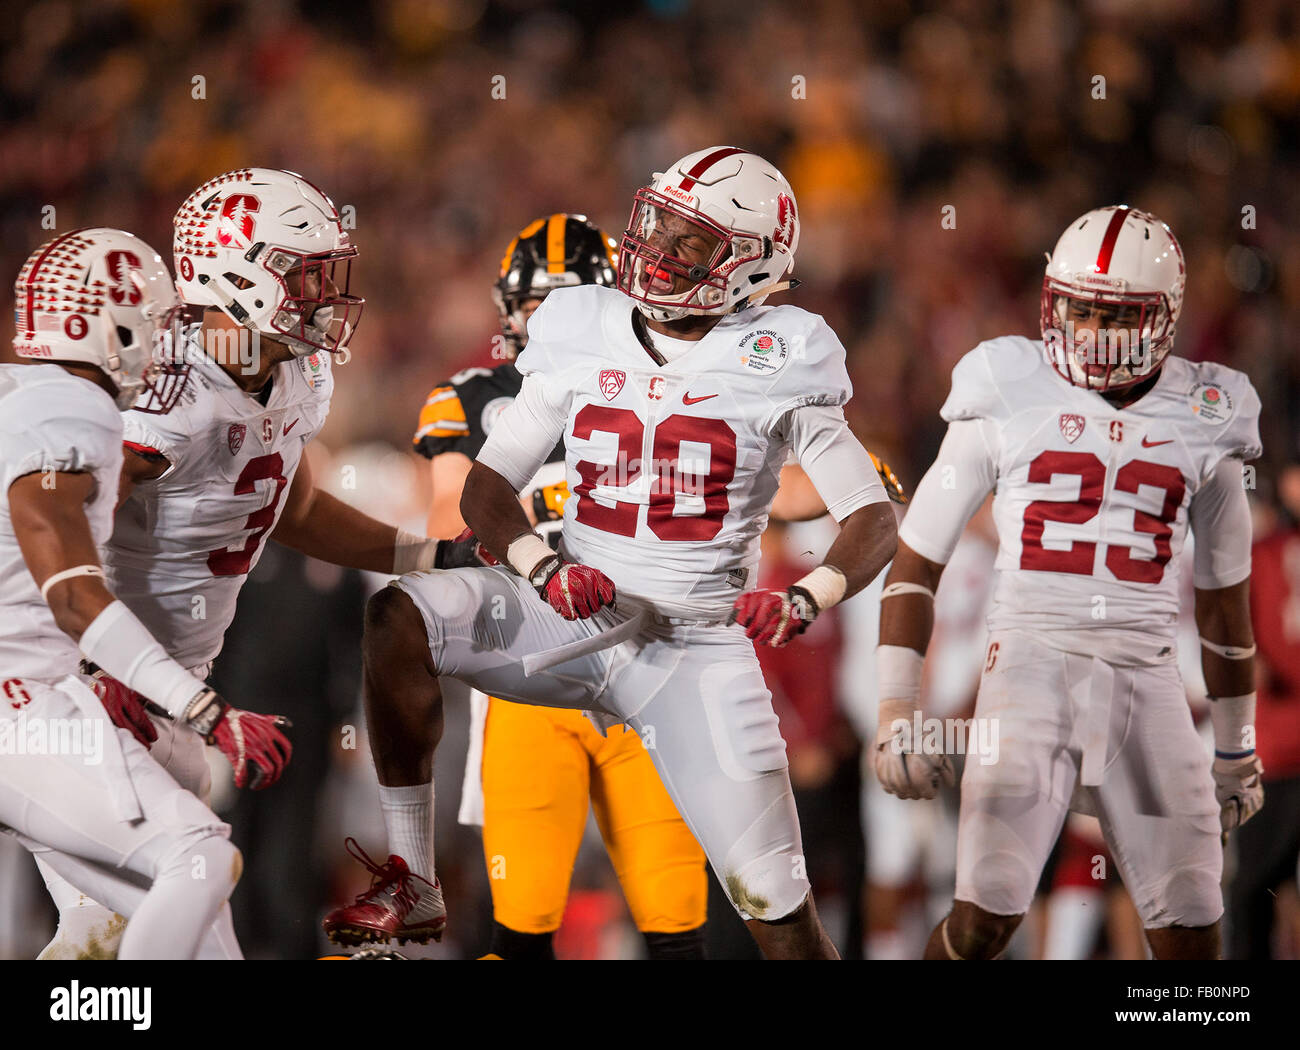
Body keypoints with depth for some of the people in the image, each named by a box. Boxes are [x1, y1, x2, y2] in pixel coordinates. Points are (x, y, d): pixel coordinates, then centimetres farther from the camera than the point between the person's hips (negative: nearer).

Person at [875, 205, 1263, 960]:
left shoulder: (1205, 422, 8)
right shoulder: (1009, 401, 1)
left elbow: (1225, 601, 19)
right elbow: (916, 564, 5)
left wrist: (1236, 750, 22)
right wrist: (897, 716, -3)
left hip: (1147, 681, 2)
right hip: (1032, 664, -2)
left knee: (1192, 936, -3)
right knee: (986, 917, -15)